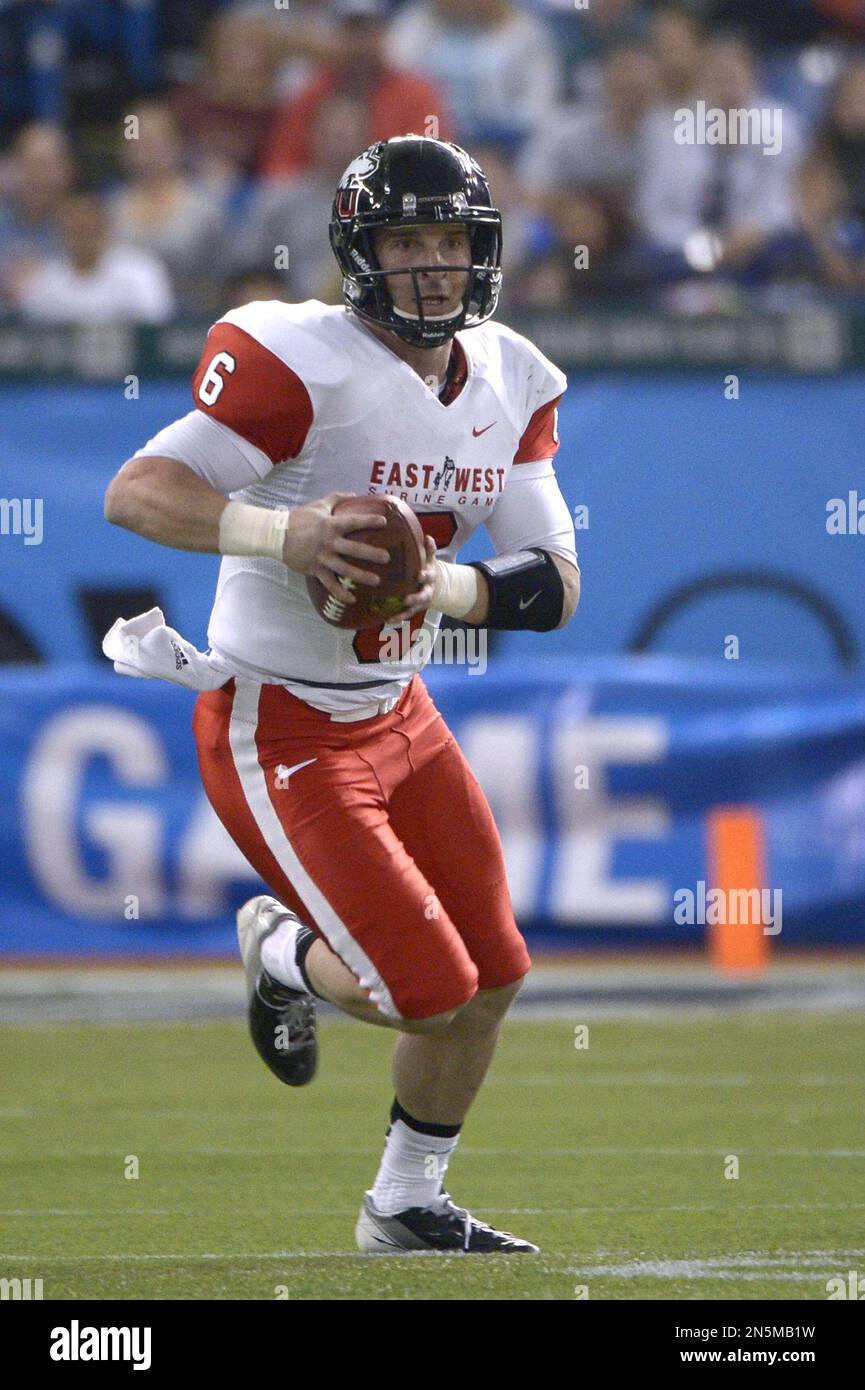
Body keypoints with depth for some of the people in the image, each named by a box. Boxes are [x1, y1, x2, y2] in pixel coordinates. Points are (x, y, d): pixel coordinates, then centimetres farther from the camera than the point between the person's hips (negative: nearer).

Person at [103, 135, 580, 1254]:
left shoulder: (509, 383, 1)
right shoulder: (302, 364, -22)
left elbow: (555, 585, 0)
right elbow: (135, 493, -28)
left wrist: (448, 590, -21)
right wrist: (280, 533, -44)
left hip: (397, 713, 8)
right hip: (278, 735, -8)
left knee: (494, 976, 11)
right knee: (428, 989, -11)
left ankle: (409, 1207, 32)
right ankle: (281, 955, 22)